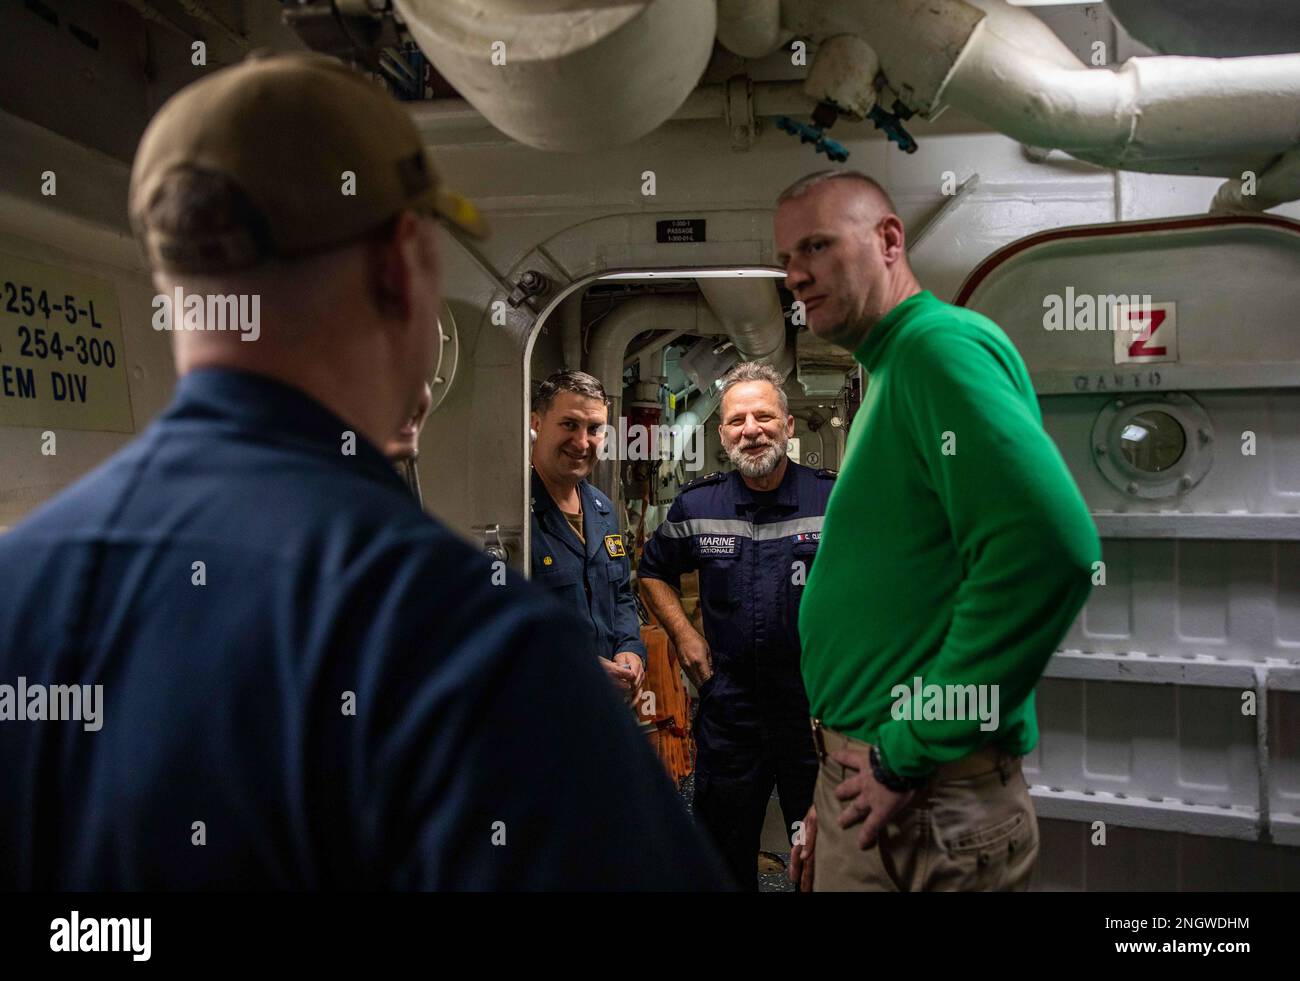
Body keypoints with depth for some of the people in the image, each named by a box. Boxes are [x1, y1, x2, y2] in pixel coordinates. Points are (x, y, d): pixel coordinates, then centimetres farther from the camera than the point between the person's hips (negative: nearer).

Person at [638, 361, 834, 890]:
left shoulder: (837, 499, -5)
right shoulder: (695, 506, 1)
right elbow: (653, 571, 17)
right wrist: (684, 635, 5)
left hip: (821, 712, -1)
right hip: (728, 713, 2)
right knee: (724, 863, 16)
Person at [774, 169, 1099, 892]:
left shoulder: (941, 344, -14)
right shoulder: (892, 370, 15)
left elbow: (1051, 547, -28)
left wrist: (912, 754, -21)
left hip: (933, 804, -9)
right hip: (867, 777, 9)